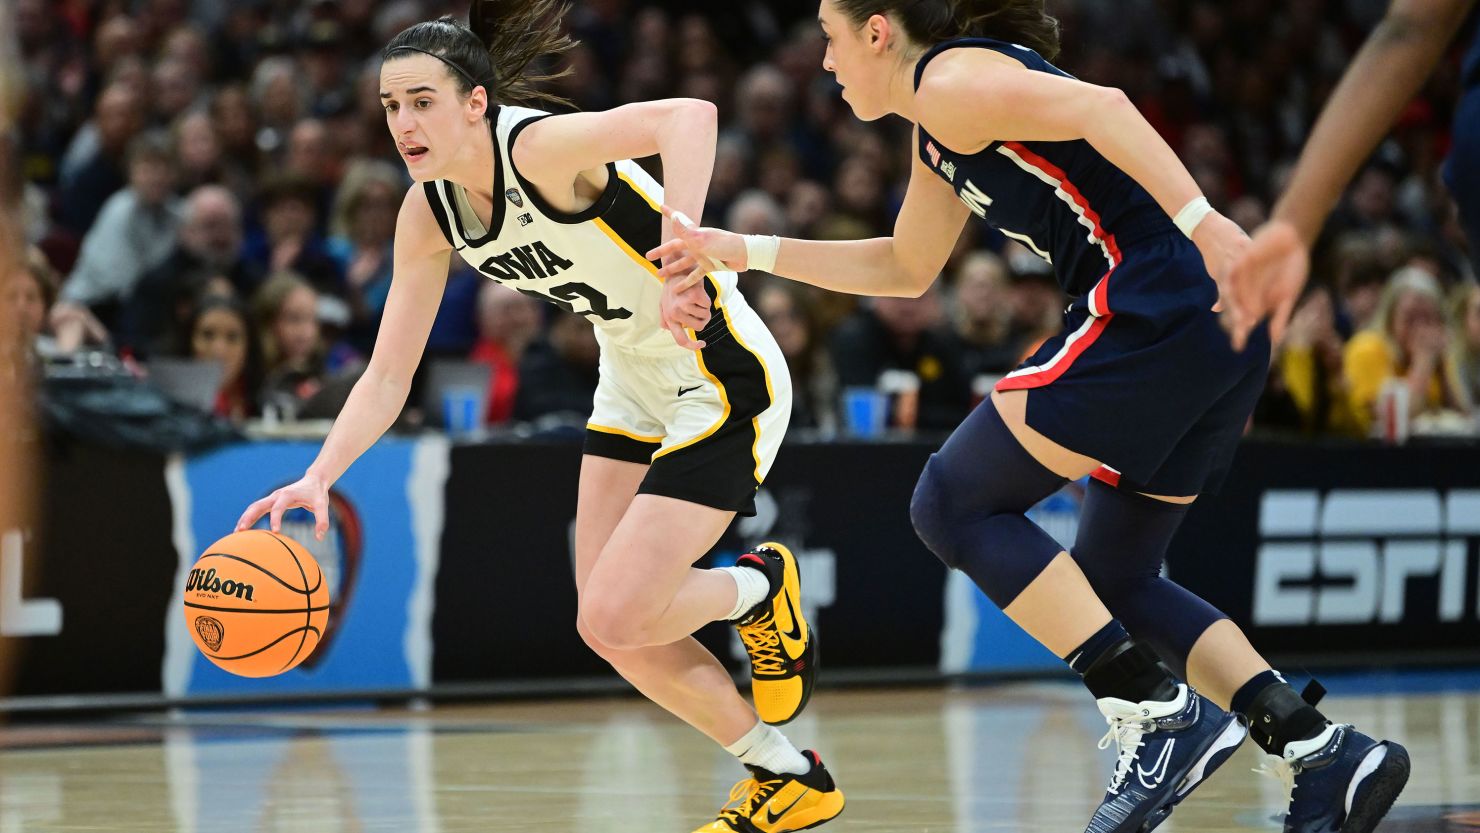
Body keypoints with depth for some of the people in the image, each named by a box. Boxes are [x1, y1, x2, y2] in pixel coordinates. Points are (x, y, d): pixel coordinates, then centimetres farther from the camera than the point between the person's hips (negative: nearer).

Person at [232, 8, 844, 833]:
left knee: (614, 618, -14)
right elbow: (388, 375, 0)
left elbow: (689, 114, -45)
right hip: (634, 389, 9)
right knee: (613, 628, 6)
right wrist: (318, 478, -15)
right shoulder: (430, 212, -4)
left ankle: (760, 587, 17)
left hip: (724, 384, -9)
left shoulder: (539, 148, -27)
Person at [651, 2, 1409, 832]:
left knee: (955, 505, -2)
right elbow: (905, 269, 39)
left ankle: (1163, 715, -7)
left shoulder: (950, 81, -4)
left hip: (1154, 315, -10)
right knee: (1113, 582, 17)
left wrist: (1201, 221, -27)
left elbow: (1098, 107, -18)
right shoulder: (940, 139, 26)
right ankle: (1325, 752, 6)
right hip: (1222, 336, 10)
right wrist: (746, 251, 37)